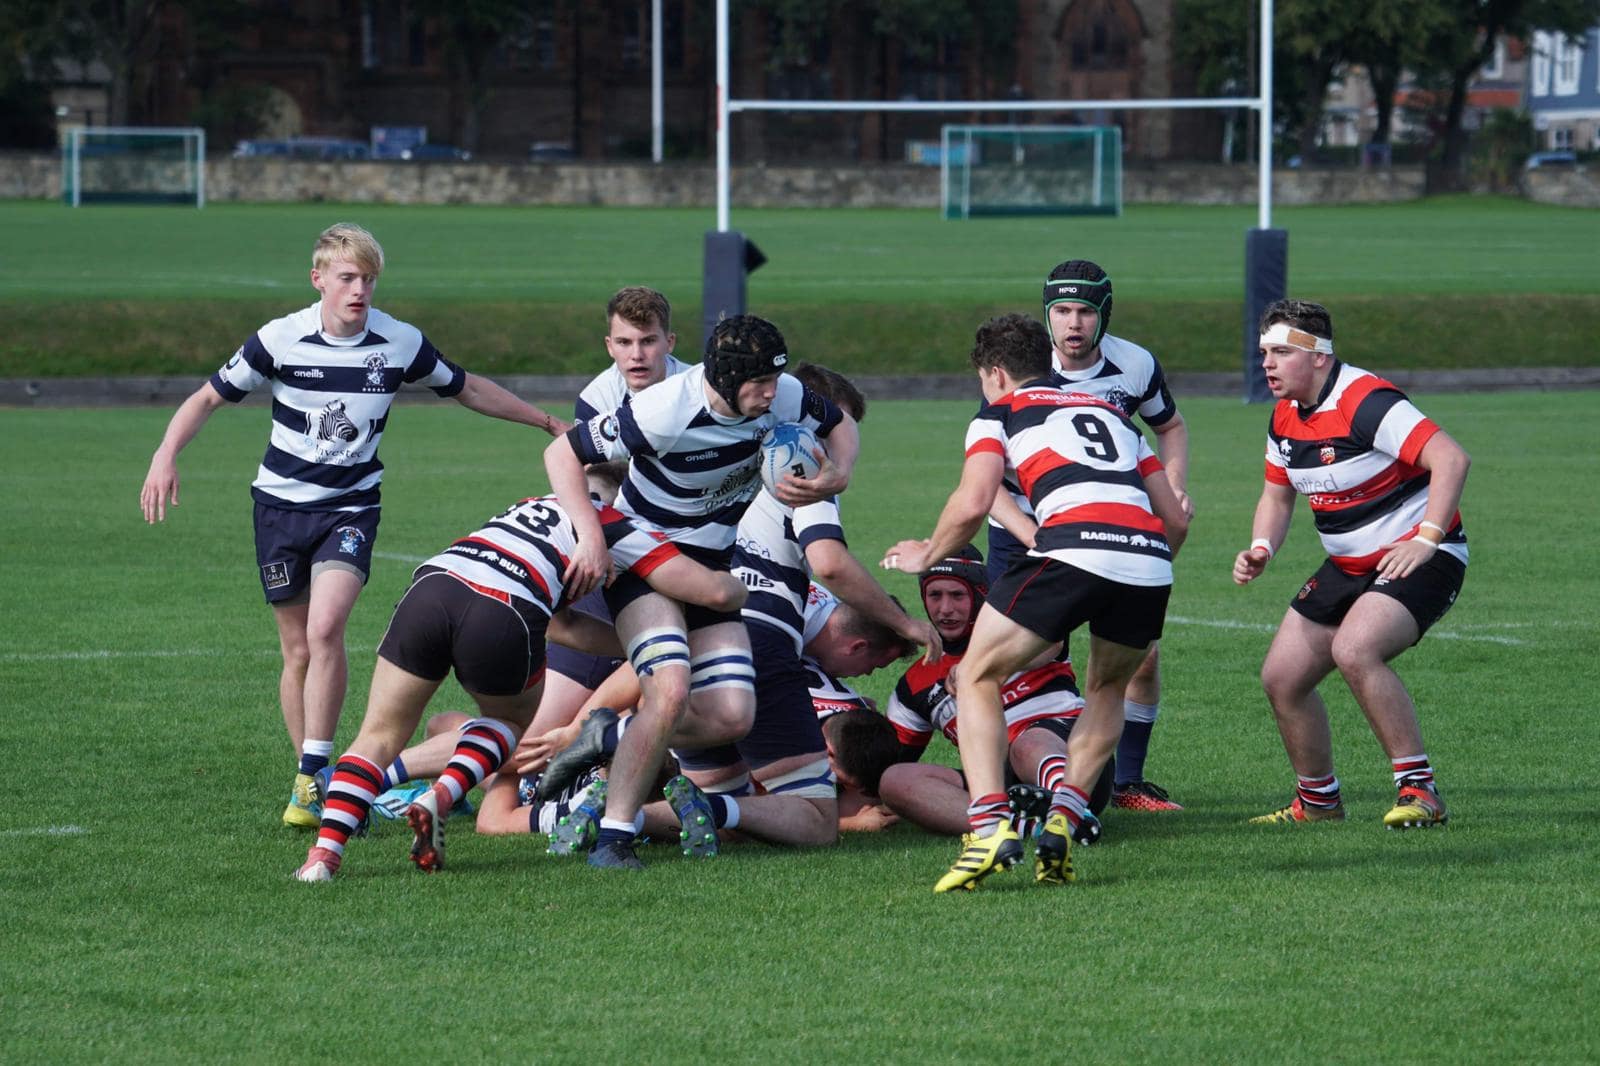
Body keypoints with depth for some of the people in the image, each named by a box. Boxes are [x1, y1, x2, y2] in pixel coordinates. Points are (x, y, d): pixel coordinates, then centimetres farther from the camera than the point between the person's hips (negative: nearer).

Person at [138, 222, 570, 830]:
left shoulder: (401, 344, -6)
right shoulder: (280, 340, -11)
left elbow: (468, 390, 11)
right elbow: (209, 397, -2)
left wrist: (548, 422, 18)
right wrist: (166, 457, -17)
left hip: (351, 507, -1)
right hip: (281, 506, 1)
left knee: (325, 628, -23)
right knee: (298, 652, 4)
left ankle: (313, 774, -18)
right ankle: (306, 779, 20)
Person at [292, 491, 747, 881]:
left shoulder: (532, 507, 38)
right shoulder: (615, 528, 21)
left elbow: (561, 625, 39)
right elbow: (715, 591, 18)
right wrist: (738, 588, 40)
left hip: (431, 584, 4)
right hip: (502, 619, -4)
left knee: (379, 736, 12)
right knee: (511, 718, 29)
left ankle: (325, 854, -8)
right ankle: (440, 797, 5)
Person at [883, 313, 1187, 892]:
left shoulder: (1001, 412, 18)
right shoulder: (1113, 413, 34)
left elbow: (973, 503, 2)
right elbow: (1174, 518, 29)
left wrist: (927, 554, 21)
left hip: (1074, 547, -5)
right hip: (1150, 561, 5)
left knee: (978, 677, 13)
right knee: (1107, 689, 30)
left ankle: (990, 823, -6)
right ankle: (1063, 820, 11)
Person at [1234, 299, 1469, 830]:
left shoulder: (1364, 402, -23)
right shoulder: (1286, 416, 5)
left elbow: (1451, 459, -29)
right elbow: (1278, 493, 18)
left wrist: (1426, 539, -34)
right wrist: (1260, 549, -2)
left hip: (1418, 560, -9)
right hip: (1349, 566, 9)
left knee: (1354, 650, -32)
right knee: (1281, 677, 4)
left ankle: (1419, 790, -23)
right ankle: (1318, 801, 24)